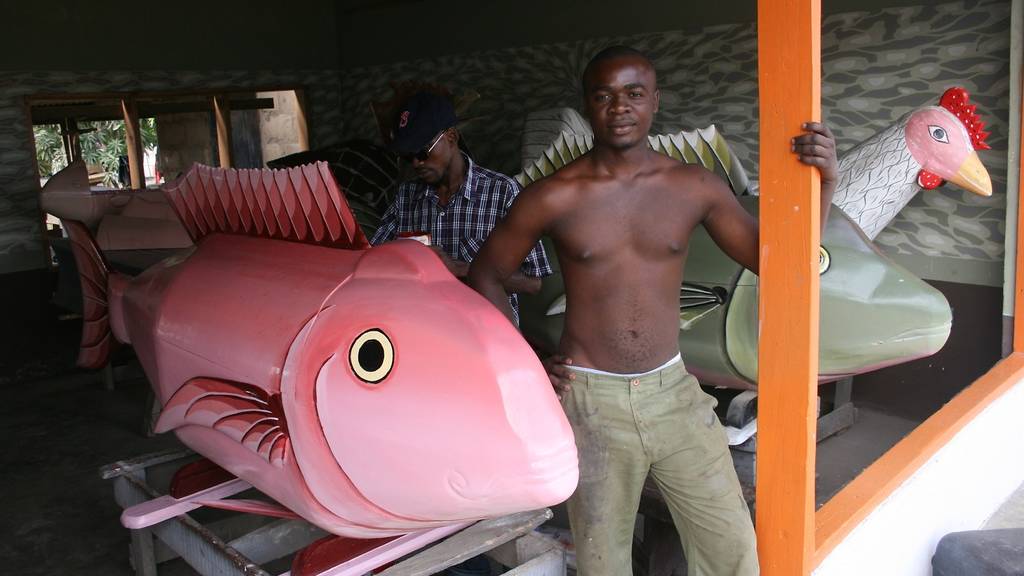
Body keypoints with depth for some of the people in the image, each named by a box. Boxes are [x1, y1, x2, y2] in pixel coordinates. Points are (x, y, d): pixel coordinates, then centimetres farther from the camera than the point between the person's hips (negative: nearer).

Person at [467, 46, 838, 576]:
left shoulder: (694, 188, -1)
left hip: (673, 392, 2)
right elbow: (483, 277, 4)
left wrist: (823, 184, -9)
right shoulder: (554, 197, -8)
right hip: (591, 399, -2)